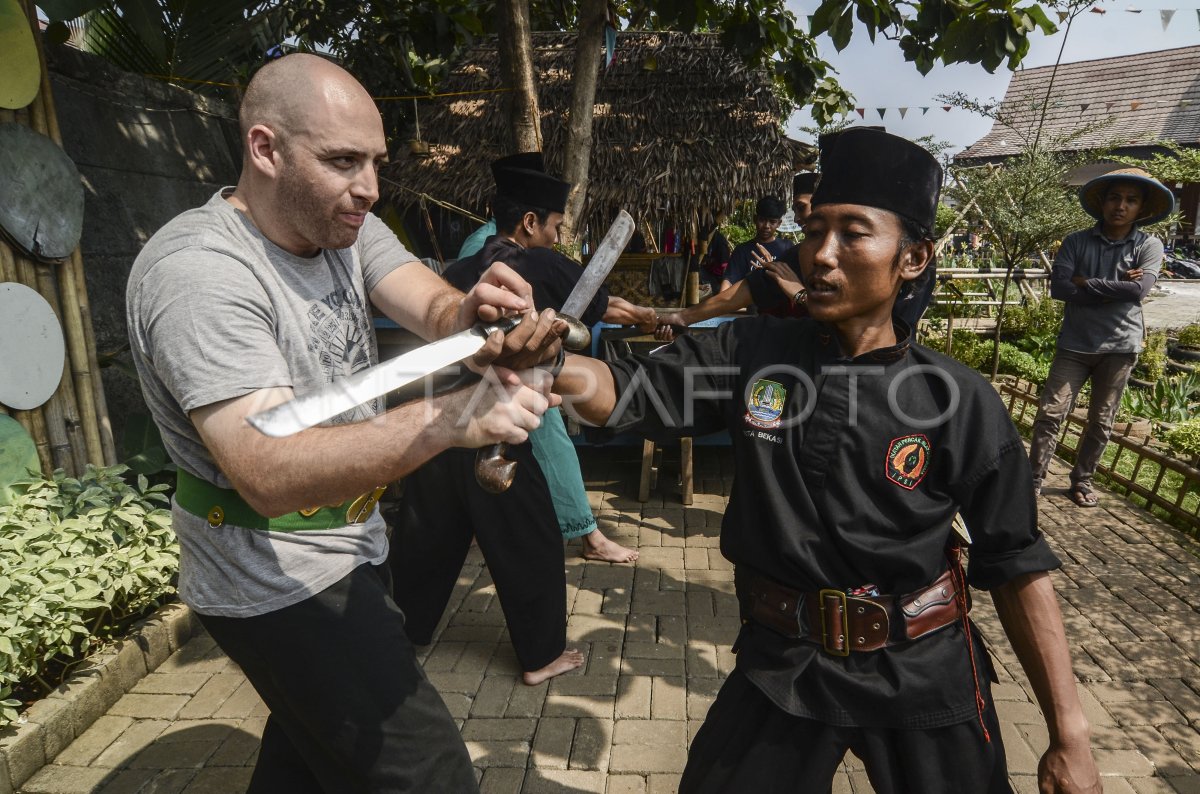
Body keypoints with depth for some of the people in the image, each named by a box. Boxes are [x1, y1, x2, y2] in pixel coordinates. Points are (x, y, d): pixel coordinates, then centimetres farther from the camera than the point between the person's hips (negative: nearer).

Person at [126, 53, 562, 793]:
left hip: (345, 549, 8)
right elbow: (269, 472, -35)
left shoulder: (345, 225, -1)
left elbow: (431, 309, -14)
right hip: (280, 583, -8)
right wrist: (449, 418, -47)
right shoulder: (198, 270, -25)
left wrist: (471, 316, -38)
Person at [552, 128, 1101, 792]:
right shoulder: (748, 354, -8)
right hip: (779, 663, 1)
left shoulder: (961, 403, -12)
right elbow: (627, 394, -14)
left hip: (923, 676, 0)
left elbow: (1016, 568, -5)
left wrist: (1069, 738, -1)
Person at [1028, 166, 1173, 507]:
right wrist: (1114, 291, -12)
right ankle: (1034, 479, 4)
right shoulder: (1076, 241, 1)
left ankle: (1082, 480, 23)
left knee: (1101, 422, 9)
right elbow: (1058, 287, -11)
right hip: (1074, 344, 0)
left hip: (1120, 346, 0)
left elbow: (1138, 290, -15)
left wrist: (1086, 283, -10)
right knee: (1050, 413, -5)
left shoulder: (1150, 246, 1)